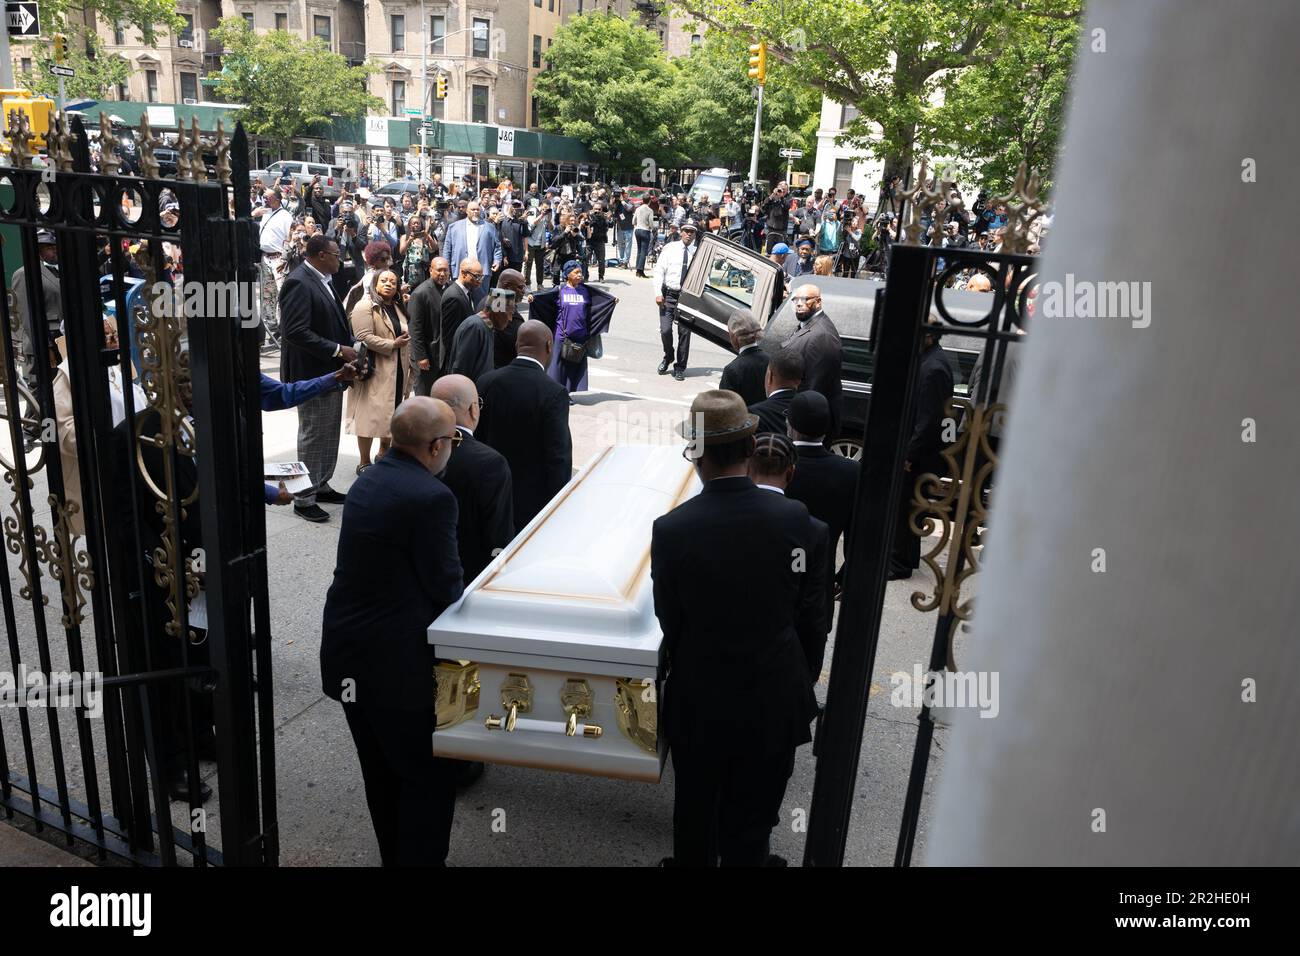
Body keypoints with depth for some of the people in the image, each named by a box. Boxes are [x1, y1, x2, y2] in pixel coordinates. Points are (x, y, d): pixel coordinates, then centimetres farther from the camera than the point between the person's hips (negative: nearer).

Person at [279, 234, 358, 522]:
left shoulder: (322, 281, 11)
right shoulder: (299, 283, -18)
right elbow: (295, 332, -24)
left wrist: (347, 348, 6)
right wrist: (337, 350, -22)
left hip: (331, 370, 9)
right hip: (312, 373, -9)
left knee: (329, 434, 17)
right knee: (312, 436, -1)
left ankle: (321, 486, 30)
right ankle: (304, 499, 9)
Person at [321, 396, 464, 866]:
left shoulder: (368, 480, 5)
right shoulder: (432, 497, -22)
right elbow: (446, 586, -17)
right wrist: (458, 586, 5)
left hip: (346, 657, 9)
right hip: (397, 664, -9)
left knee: (382, 774, 23)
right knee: (429, 778, 9)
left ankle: (394, 856, 39)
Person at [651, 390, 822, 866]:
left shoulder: (671, 529, -20)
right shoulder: (794, 517, -16)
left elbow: (670, 625, -9)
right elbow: (810, 616, -5)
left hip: (699, 701, 0)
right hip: (773, 701, 1)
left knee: (695, 821, 23)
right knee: (750, 828, 19)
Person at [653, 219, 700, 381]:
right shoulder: (670, 248, 3)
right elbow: (659, 270, 1)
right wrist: (658, 293, -7)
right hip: (669, 294, 0)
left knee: (685, 332, 3)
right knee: (665, 330, -7)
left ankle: (680, 367, 18)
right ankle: (668, 357, 22)